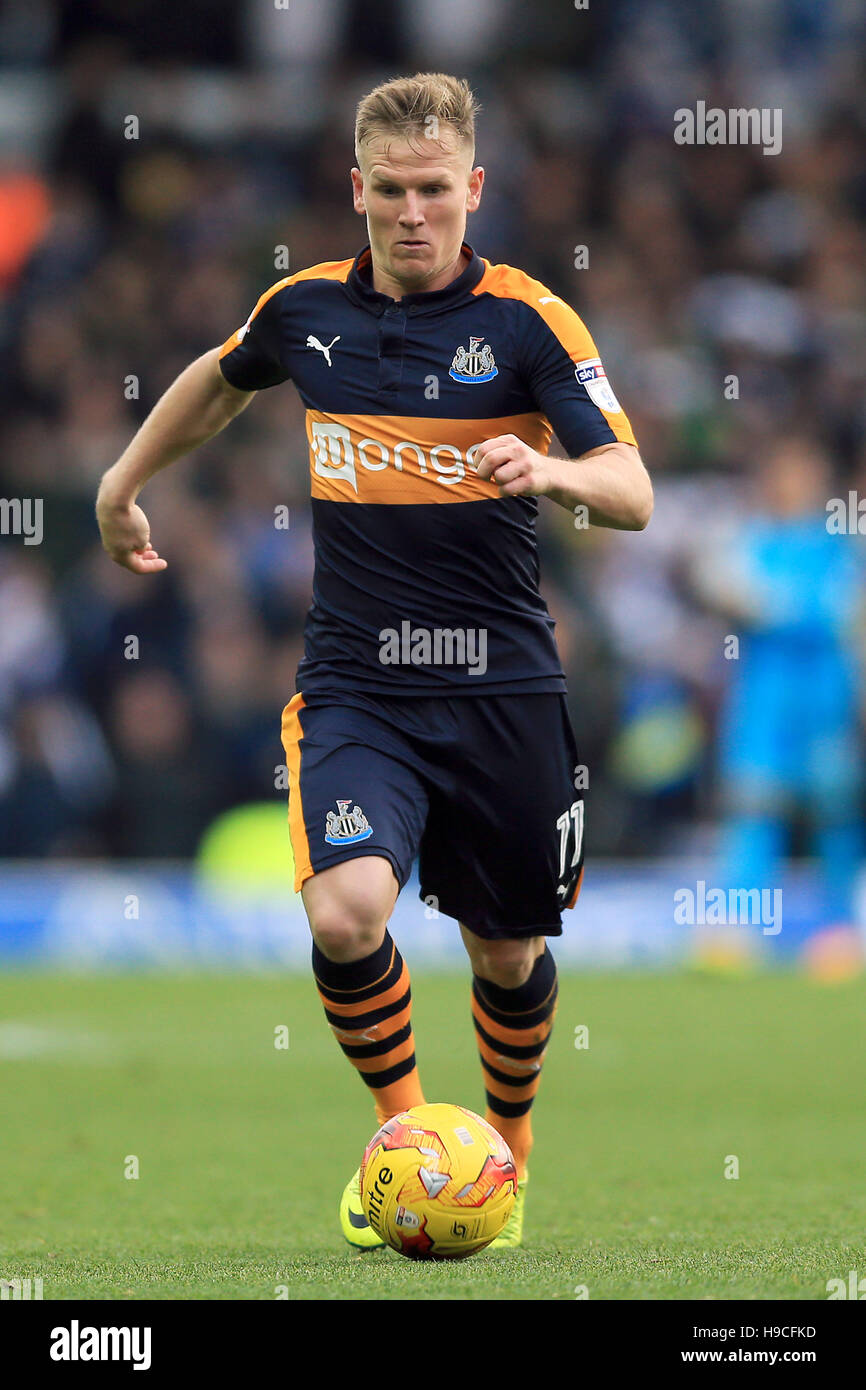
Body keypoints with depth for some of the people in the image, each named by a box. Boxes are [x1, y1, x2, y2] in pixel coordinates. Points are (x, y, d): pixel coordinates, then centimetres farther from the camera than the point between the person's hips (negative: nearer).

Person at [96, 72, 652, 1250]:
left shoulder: (529, 321, -7)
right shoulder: (307, 308, 3)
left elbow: (633, 494, -15)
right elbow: (222, 377, 27)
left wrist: (552, 471, -35)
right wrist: (124, 482, 33)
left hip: (501, 687, -1)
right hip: (355, 688, 1)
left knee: (509, 952, 11)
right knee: (347, 912, -23)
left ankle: (507, 1155, 40)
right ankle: (407, 1131, 1)